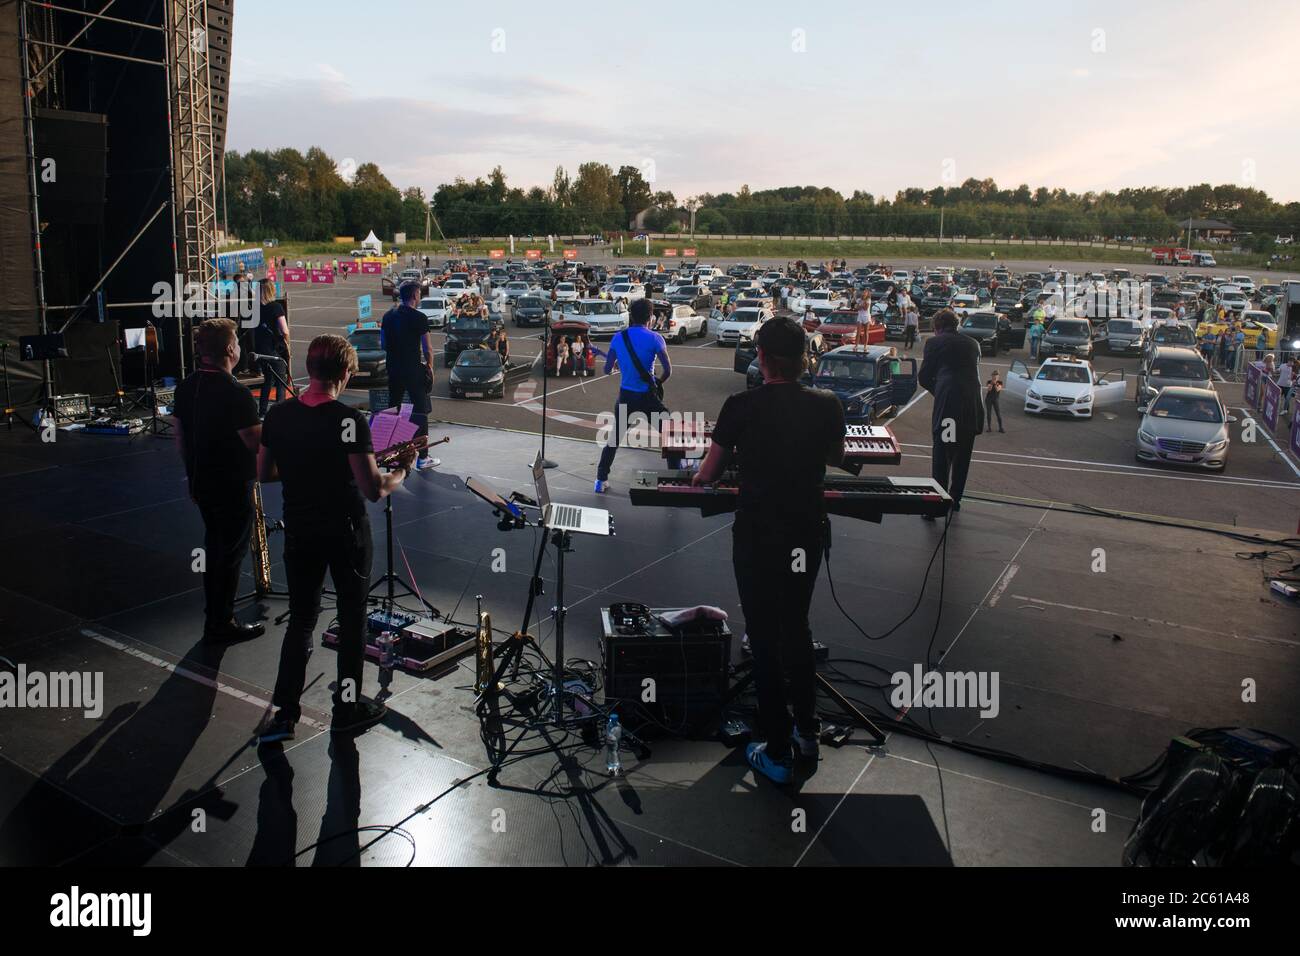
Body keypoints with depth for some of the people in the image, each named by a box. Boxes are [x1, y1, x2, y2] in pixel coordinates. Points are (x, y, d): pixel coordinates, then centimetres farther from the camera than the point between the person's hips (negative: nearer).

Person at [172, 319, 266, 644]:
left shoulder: (185, 388, 3)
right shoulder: (236, 394, -23)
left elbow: (180, 438, 10)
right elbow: (258, 443, -22)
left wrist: (193, 473, 20)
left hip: (201, 482, 8)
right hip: (233, 486, -8)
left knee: (214, 547, 20)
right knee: (231, 554, 4)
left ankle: (214, 616, 31)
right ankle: (221, 626, 13)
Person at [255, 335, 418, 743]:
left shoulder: (278, 415, -3)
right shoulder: (348, 420, -20)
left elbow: (264, 473, 9)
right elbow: (373, 490, -22)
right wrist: (402, 470, -5)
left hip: (299, 532, 4)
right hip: (346, 533, -4)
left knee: (301, 619, 16)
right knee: (352, 619, 12)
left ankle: (284, 712, 15)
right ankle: (347, 708, 23)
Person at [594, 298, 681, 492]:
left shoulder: (618, 338, 1)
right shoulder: (654, 338, -9)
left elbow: (608, 370, 5)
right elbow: (668, 370, -12)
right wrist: (658, 383, 8)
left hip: (625, 396, 4)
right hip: (647, 396, -3)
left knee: (615, 437, 20)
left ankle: (601, 480, 20)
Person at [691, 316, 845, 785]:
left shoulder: (741, 407, -14)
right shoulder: (827, 406, -5)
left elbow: (709, 473, -4)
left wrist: (697, 478, 18)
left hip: (757, 537, -3)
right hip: (808, 534, 4)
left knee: (765, 639, 7)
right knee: (797, 628, 22)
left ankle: (777, 754, 16)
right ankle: (806, 731, 35)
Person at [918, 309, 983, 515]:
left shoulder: (935, 342, 4)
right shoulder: (972, 343, 17)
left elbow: (924, 377, 4)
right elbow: (974, 373, 19)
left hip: (946, 405, -5)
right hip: (972, 407, 5)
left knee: (941, 455, -1)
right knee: (963, 455, 17)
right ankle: (955, 498, 26)